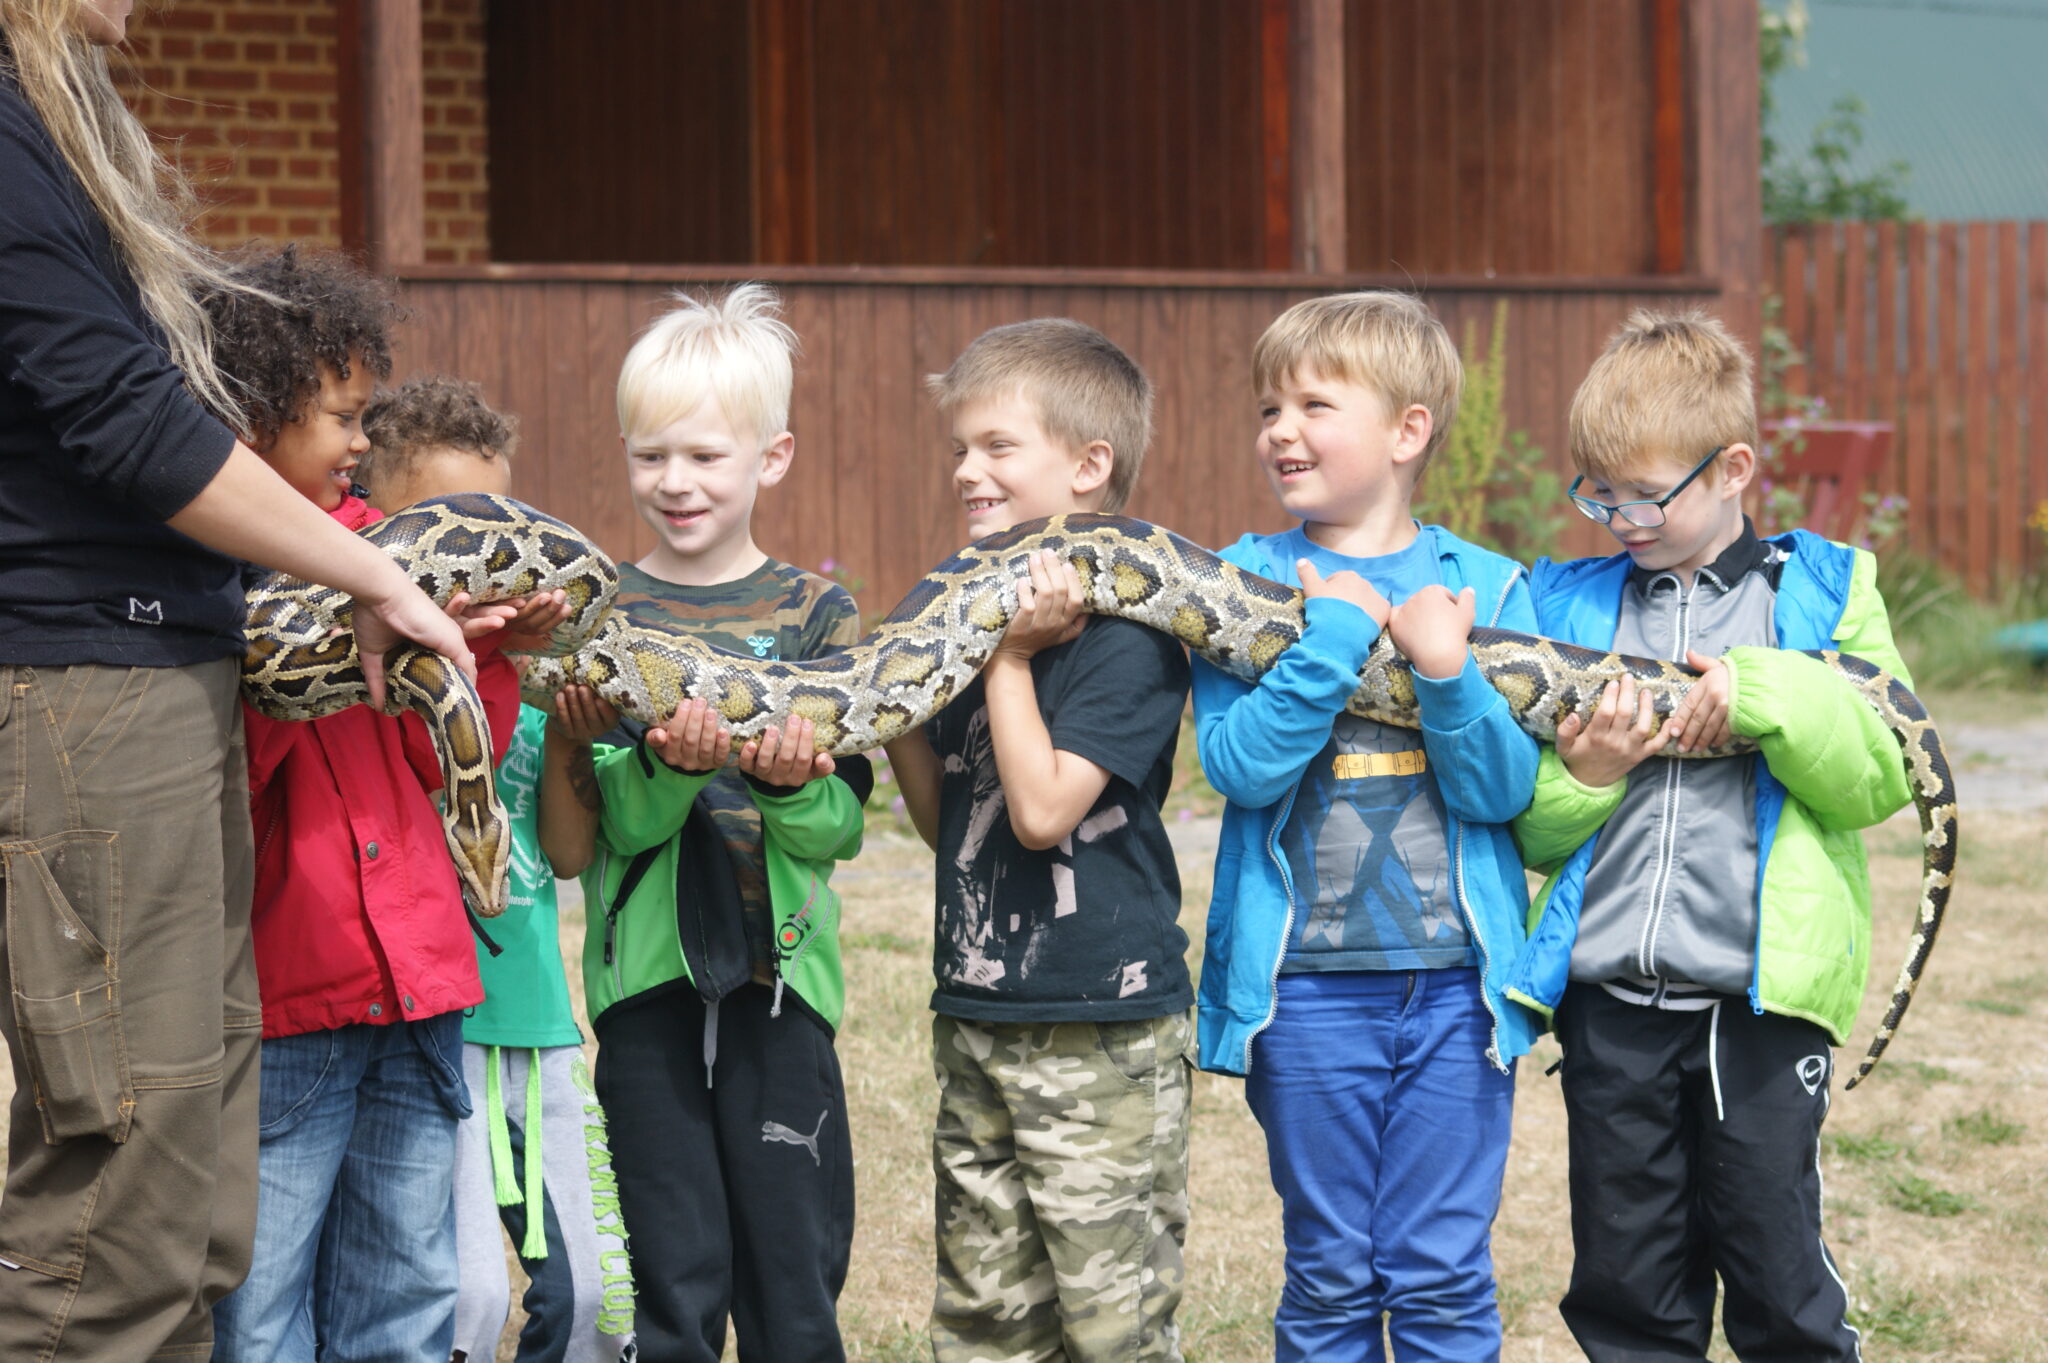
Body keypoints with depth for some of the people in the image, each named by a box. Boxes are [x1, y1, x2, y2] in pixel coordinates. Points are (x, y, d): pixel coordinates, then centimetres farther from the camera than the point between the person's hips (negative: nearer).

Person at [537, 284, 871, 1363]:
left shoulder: (815, 614, 5)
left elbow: (840, 827, -2)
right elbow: (610, 829, -6)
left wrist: (789, 783, -22)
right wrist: (672, 766, -25)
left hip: (780, 964, 0)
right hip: (646, 971, 0)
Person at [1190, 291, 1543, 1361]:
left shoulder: (1484, 585, 4)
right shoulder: (1244, 581, 2)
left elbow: (1504, 790, -4)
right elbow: (1238, 764, -11)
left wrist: (1446, 673, -19)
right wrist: (1335, 635, -17)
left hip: (1455, 977, 0)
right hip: (1306, 981, 0)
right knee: (1330, 1277, 8)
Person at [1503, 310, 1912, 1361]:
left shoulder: (1823, 594, 3)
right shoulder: (1567, 604, 9)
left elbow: (1880, 780, -6)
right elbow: (1530, 829, 10)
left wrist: (1767, 696, -17)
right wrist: (1582, 775, -10)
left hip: (1761, 994, -3)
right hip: (1606, 998, 3)